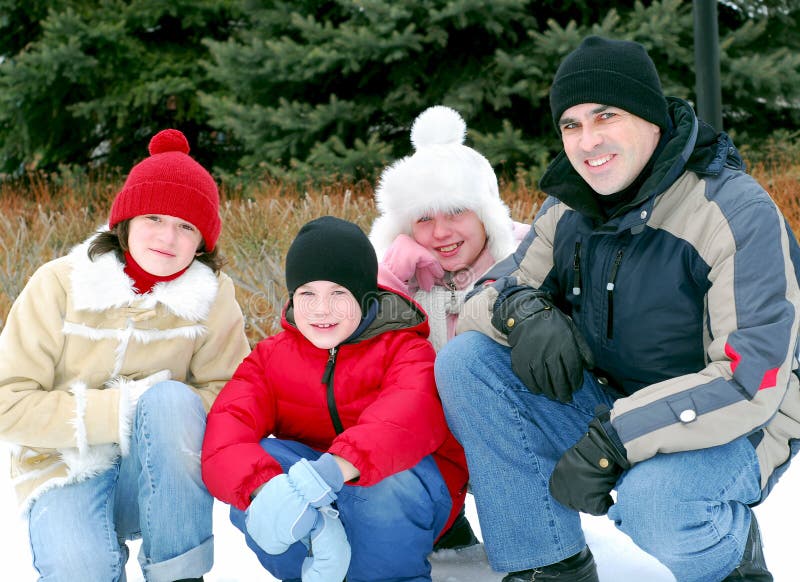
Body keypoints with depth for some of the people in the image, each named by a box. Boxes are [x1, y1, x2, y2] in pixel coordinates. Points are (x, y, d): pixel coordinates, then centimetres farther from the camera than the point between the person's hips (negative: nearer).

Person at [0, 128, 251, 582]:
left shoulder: (213, 296, -5)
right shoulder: (59, 284, -9)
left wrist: (160, 408, -27)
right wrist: (117, 412, -22)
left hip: (162, 474, 2)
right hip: (67, 470, -1)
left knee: (171, 398, -30)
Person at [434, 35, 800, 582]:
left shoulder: (738, 212, -20)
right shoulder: (570, 205, 1)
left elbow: (752, 381, -26)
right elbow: (492, 290, 3)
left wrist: (615, 441, -31)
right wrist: (521, 309, -24)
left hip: (730, 427, -6)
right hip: (607, 407, 6)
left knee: (656, 511, -39)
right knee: (465, 361, -12)